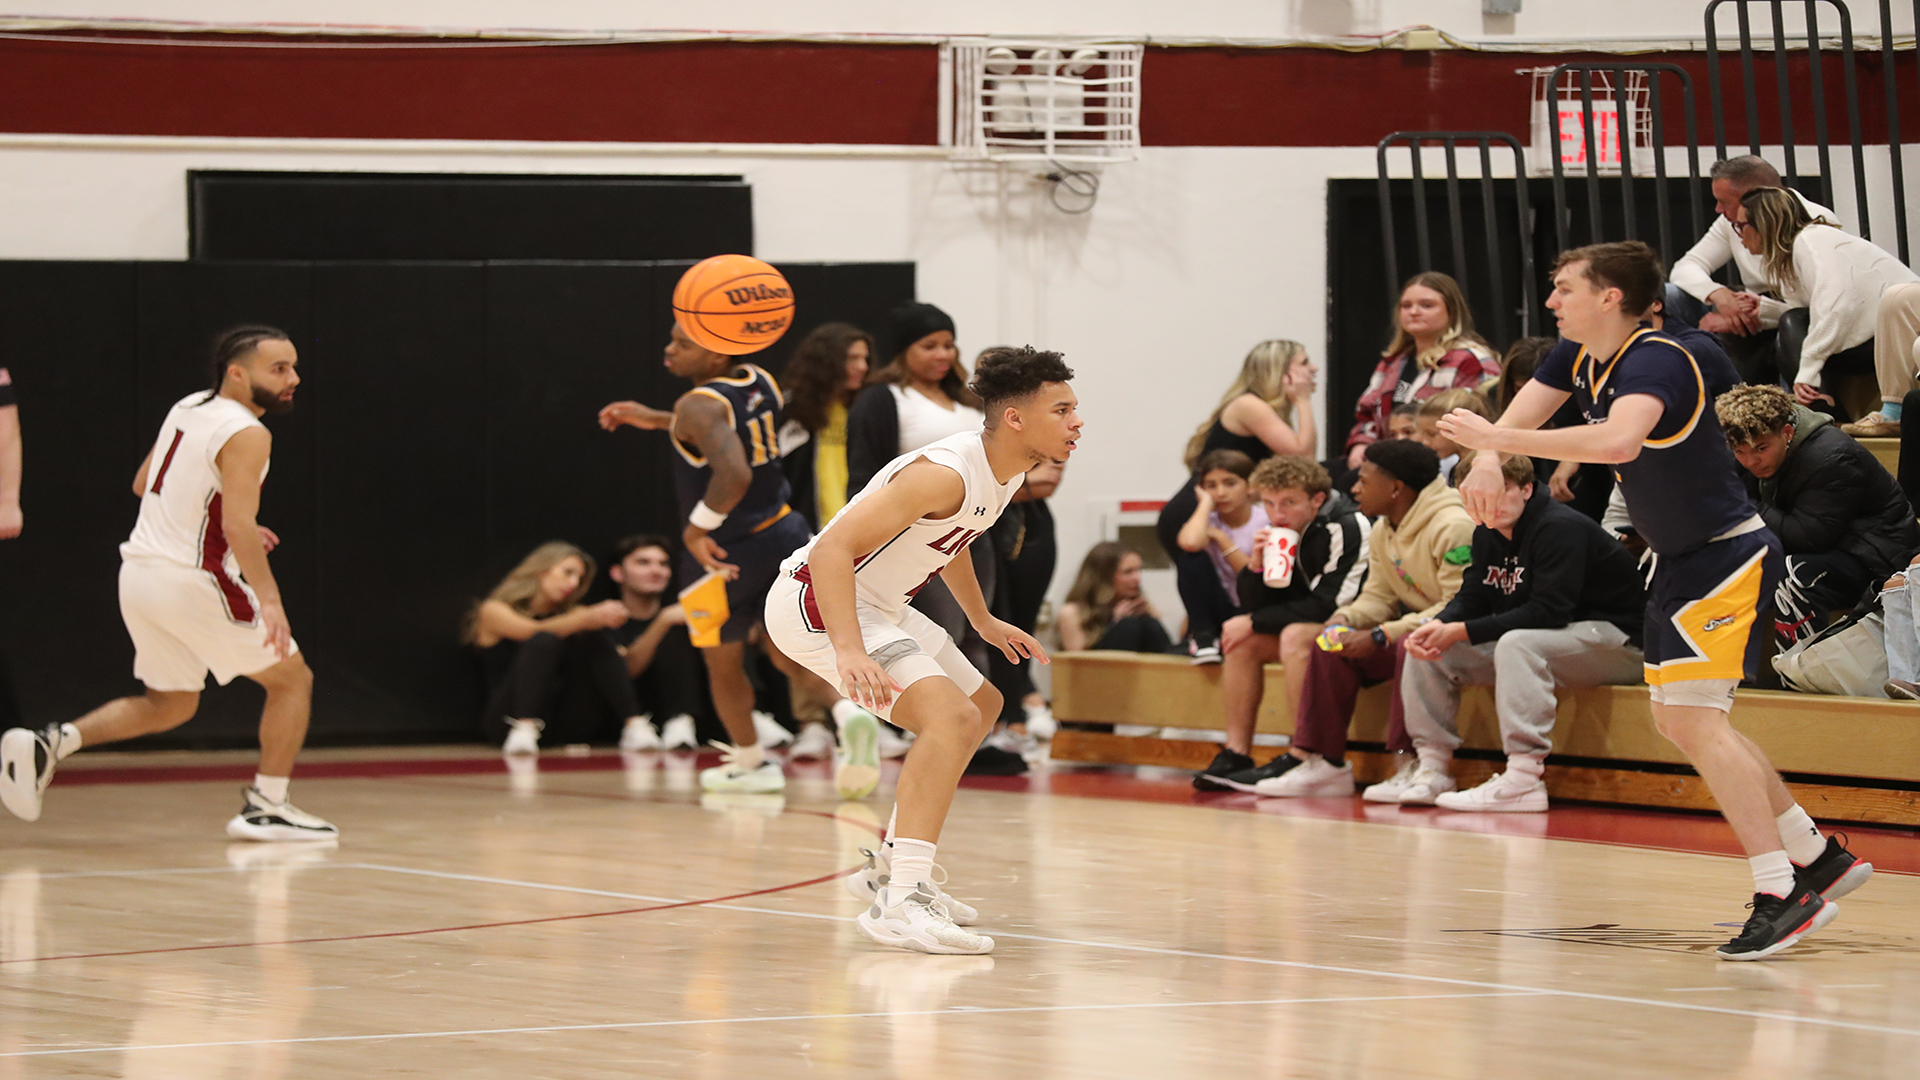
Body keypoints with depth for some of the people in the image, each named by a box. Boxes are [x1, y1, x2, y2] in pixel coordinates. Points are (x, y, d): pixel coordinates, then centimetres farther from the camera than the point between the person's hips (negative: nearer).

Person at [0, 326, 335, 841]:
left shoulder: (188, 408, 12)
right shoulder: (245, 435, -15)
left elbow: (144, 484, 24)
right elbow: (238, 528, -26)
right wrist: (270, 601, -34)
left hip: (139, 572, 8)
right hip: (194, 581, -8)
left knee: (169, 704, 21)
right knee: (292, 679, 8)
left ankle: (49, 744, 5)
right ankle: (266, 806, 4)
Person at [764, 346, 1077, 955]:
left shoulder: (1008, 474, 3)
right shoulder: (946, 474, -28)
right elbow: (834, 548, -34)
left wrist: (983, 621, 33)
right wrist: (849, 652, -44)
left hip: (877, 606, 11)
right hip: (816, 602, -11)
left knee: (982, 707, 23)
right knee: (951, 716, -26)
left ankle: (889, 868, 31)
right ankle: (901, 904, -32)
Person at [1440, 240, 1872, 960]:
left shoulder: (1654, 361, -25)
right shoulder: (1577, 361, 5)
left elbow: (1618, 441, -44)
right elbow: (1516, 419, 1)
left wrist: (1497, 441, -41)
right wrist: (1487, 460, -24)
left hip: (1728, 555, -10)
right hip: (1679, 561, 10)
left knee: (1692, 717, -20)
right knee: (1678, 720, 16)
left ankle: (1782, 896, -20)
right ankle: (1818, 858, 25)